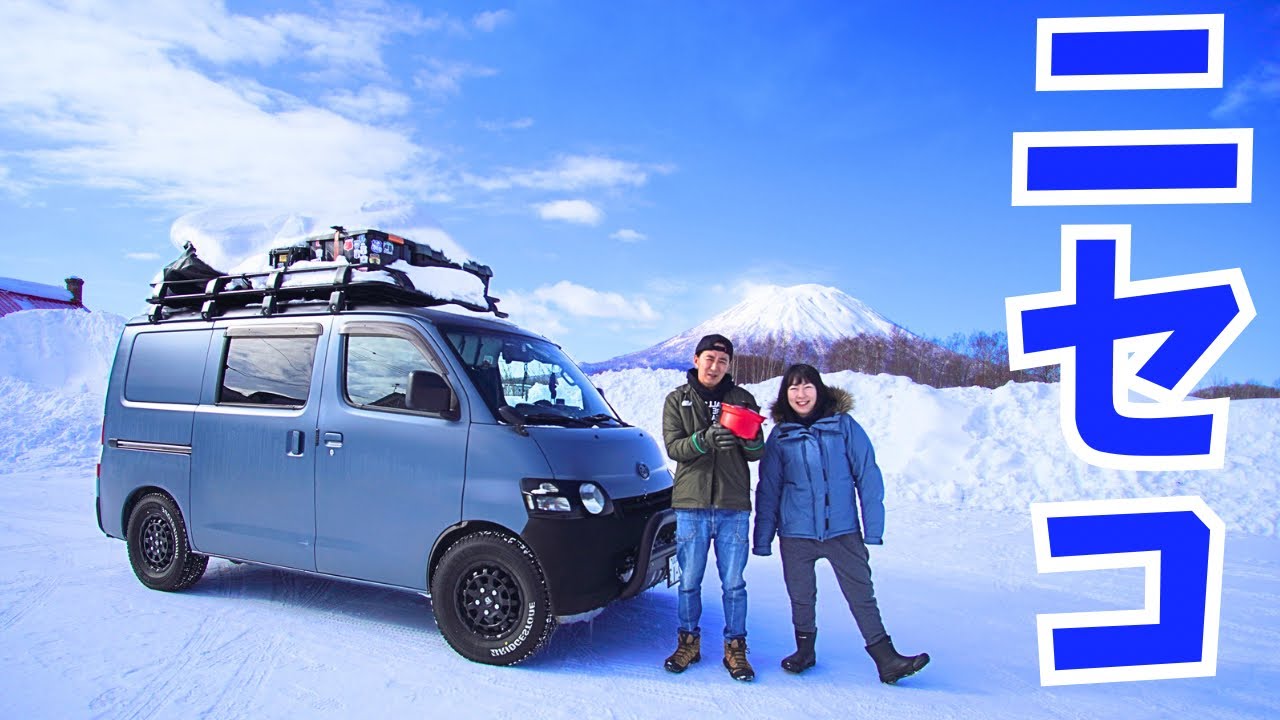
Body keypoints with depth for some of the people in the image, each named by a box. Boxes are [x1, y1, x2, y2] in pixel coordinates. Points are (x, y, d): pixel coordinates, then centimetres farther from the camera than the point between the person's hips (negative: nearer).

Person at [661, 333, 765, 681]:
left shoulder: (742, 399, 7)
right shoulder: (677, 400, 5)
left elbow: (757, 454, 3)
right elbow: (673, 447, -7)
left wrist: (751, 439, -21)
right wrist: (705, 439, -26)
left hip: (734, 506, 0)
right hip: (691, 504, 0)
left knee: (733, 583, 7)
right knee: (689, 581, 9)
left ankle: (735, 648, 21)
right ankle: (688, 642, 26)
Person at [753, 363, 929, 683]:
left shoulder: (844, 425, -1)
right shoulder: (780, 435, 4)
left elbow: (867, 476, -1)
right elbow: (768, 489, 7)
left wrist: (873, 526, -6)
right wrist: (762, 537, 6)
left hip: (843, 529, -1)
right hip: (796, 533, 2)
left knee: (862, 595, 2)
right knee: (801, 596, 13)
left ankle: (886, 659, 11)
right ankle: (804, 650, 32)